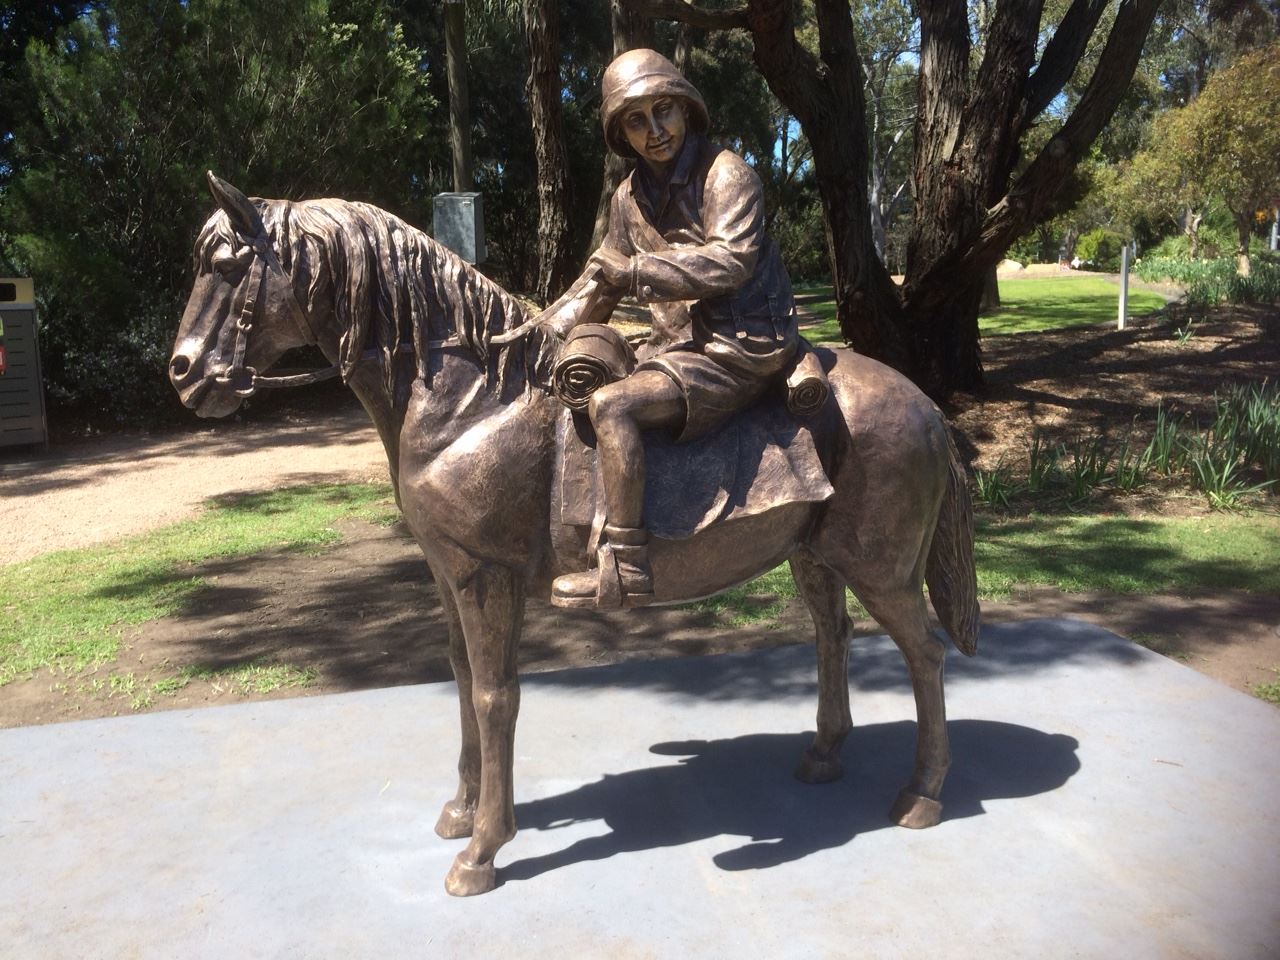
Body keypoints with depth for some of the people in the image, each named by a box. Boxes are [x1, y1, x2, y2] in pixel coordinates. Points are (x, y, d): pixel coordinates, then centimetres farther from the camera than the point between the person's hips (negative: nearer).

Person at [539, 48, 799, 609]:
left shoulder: (726, 173, -10)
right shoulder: (631, 195, 11)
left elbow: (730, 260, -23)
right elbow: (602, 279, 19)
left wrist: (635, 271, -21)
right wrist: (541, 335, 9)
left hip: (740, 348, -9)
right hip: (679, 340, 9)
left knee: (611, 405, -27)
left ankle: (625, 569, -25)